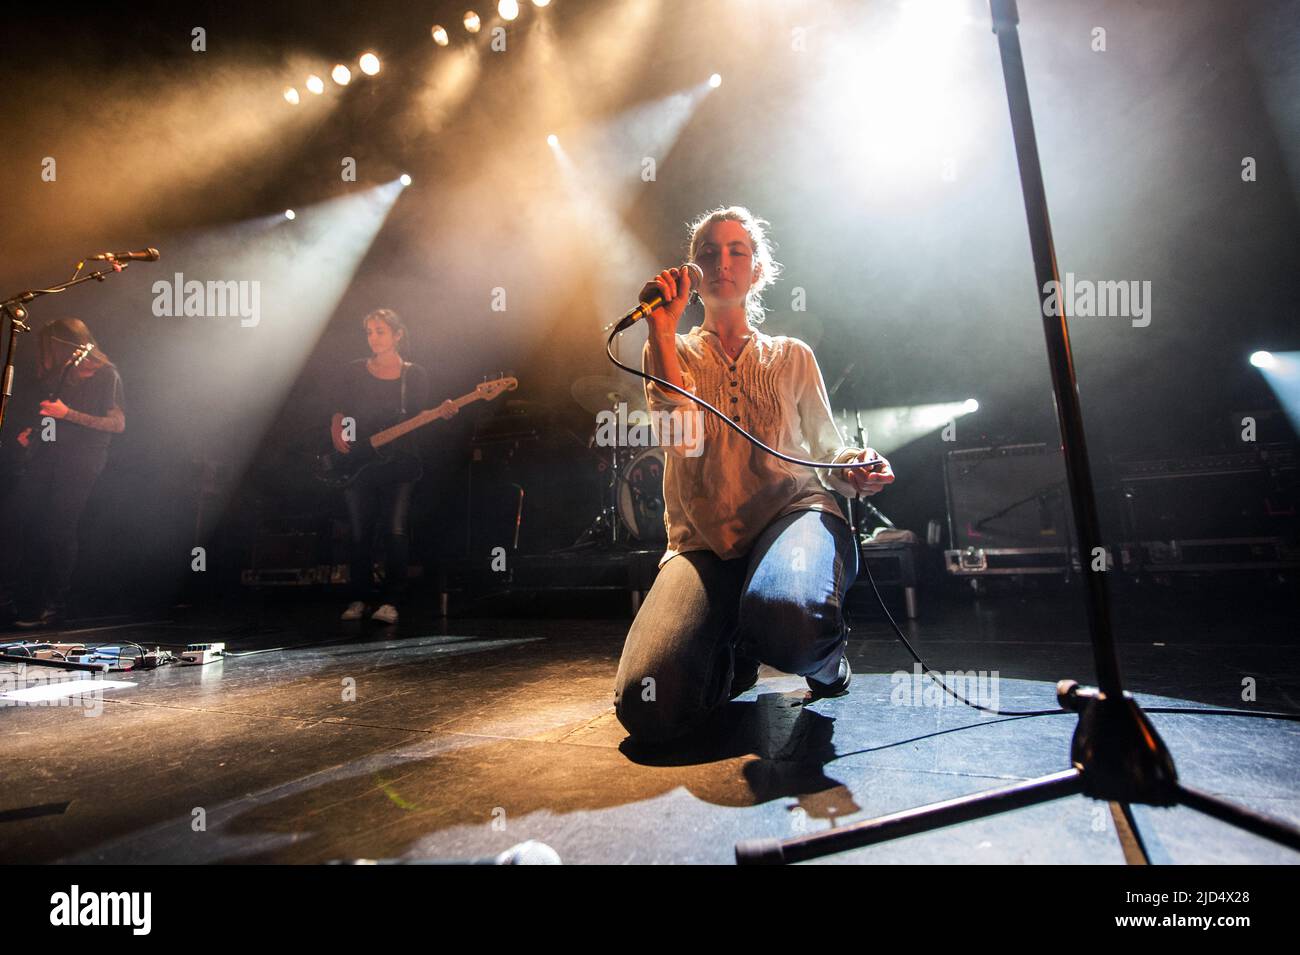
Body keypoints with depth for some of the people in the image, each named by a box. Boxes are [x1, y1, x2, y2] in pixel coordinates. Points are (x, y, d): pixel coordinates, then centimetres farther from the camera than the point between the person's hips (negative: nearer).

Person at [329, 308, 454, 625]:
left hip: (398, 461, -2)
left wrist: (442, 412, -16)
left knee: (396, 531, -11)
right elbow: (339, 411, 13)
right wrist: (336, 433, -5)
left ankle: (390, 602, -4)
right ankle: (360, 598, 18)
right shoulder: (354, 371, 8)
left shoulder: (415, 375, 4)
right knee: (359, 533, 5)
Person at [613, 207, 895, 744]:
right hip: (702, 542, 0)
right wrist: (663, 325, -4)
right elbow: (673, 413, -5)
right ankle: (731, 658, 14)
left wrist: (856, 469, -5)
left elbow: (827, 447, 18)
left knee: (786, 615, -39)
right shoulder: (676, 351, 18)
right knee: (648, 710, -24)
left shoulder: (792, 356, 21)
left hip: (792, 510, 0)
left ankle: (824, 657, 3)